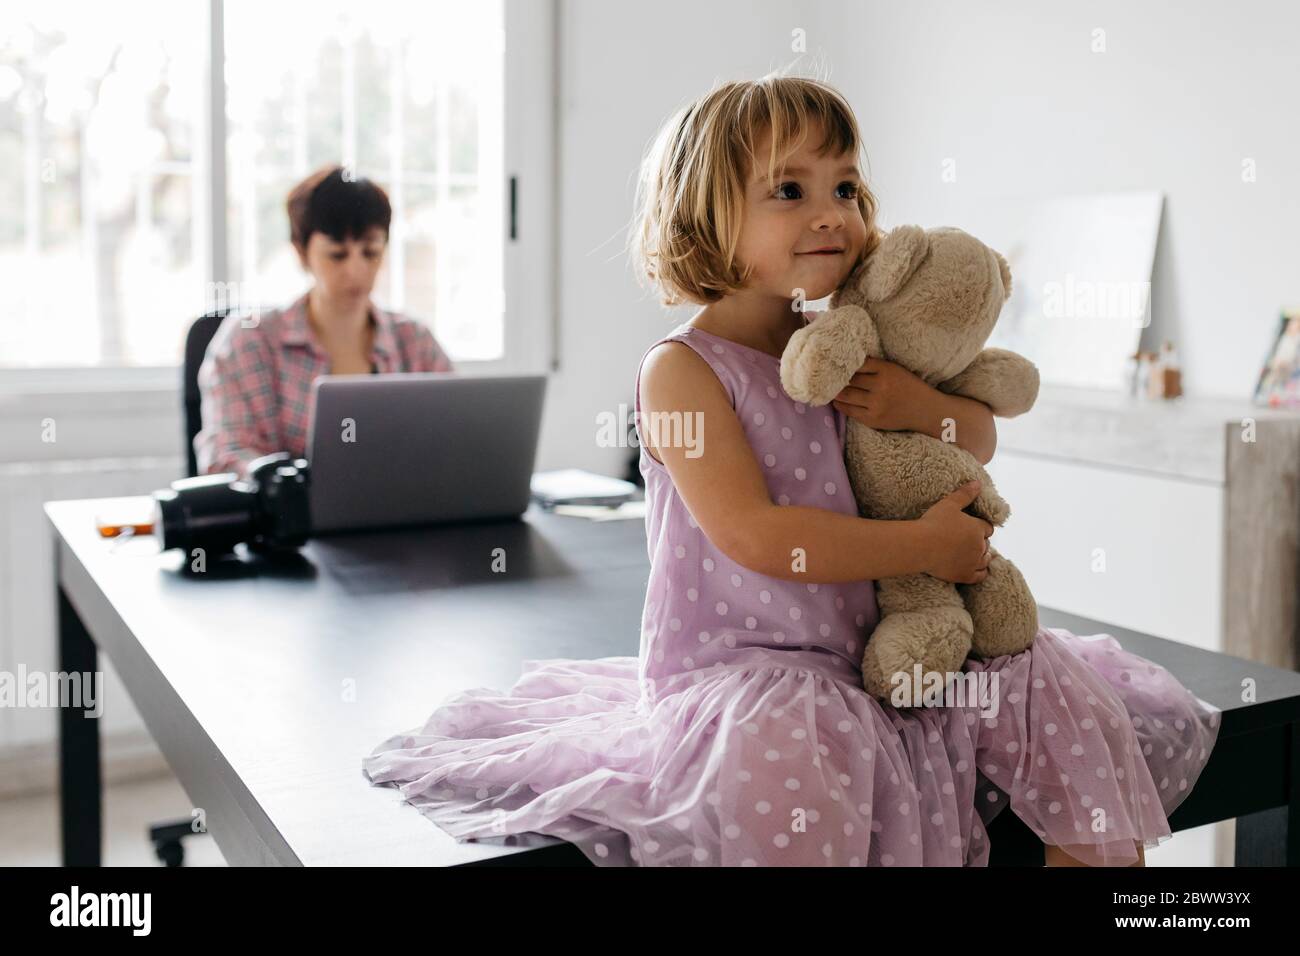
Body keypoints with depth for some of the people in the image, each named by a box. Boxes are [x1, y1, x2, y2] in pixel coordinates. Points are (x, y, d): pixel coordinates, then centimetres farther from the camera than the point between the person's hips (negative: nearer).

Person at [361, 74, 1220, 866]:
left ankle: (1094, 848, 19)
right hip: (734, 665, -6)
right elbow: (751, 535, -21)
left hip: (873, 653, 7)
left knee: (1053, 687, 0)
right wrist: (925, 547, -18)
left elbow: (981, 441, 16)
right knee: (775, 765, -36)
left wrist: (921, 405, -9)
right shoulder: (681, 369, -11)